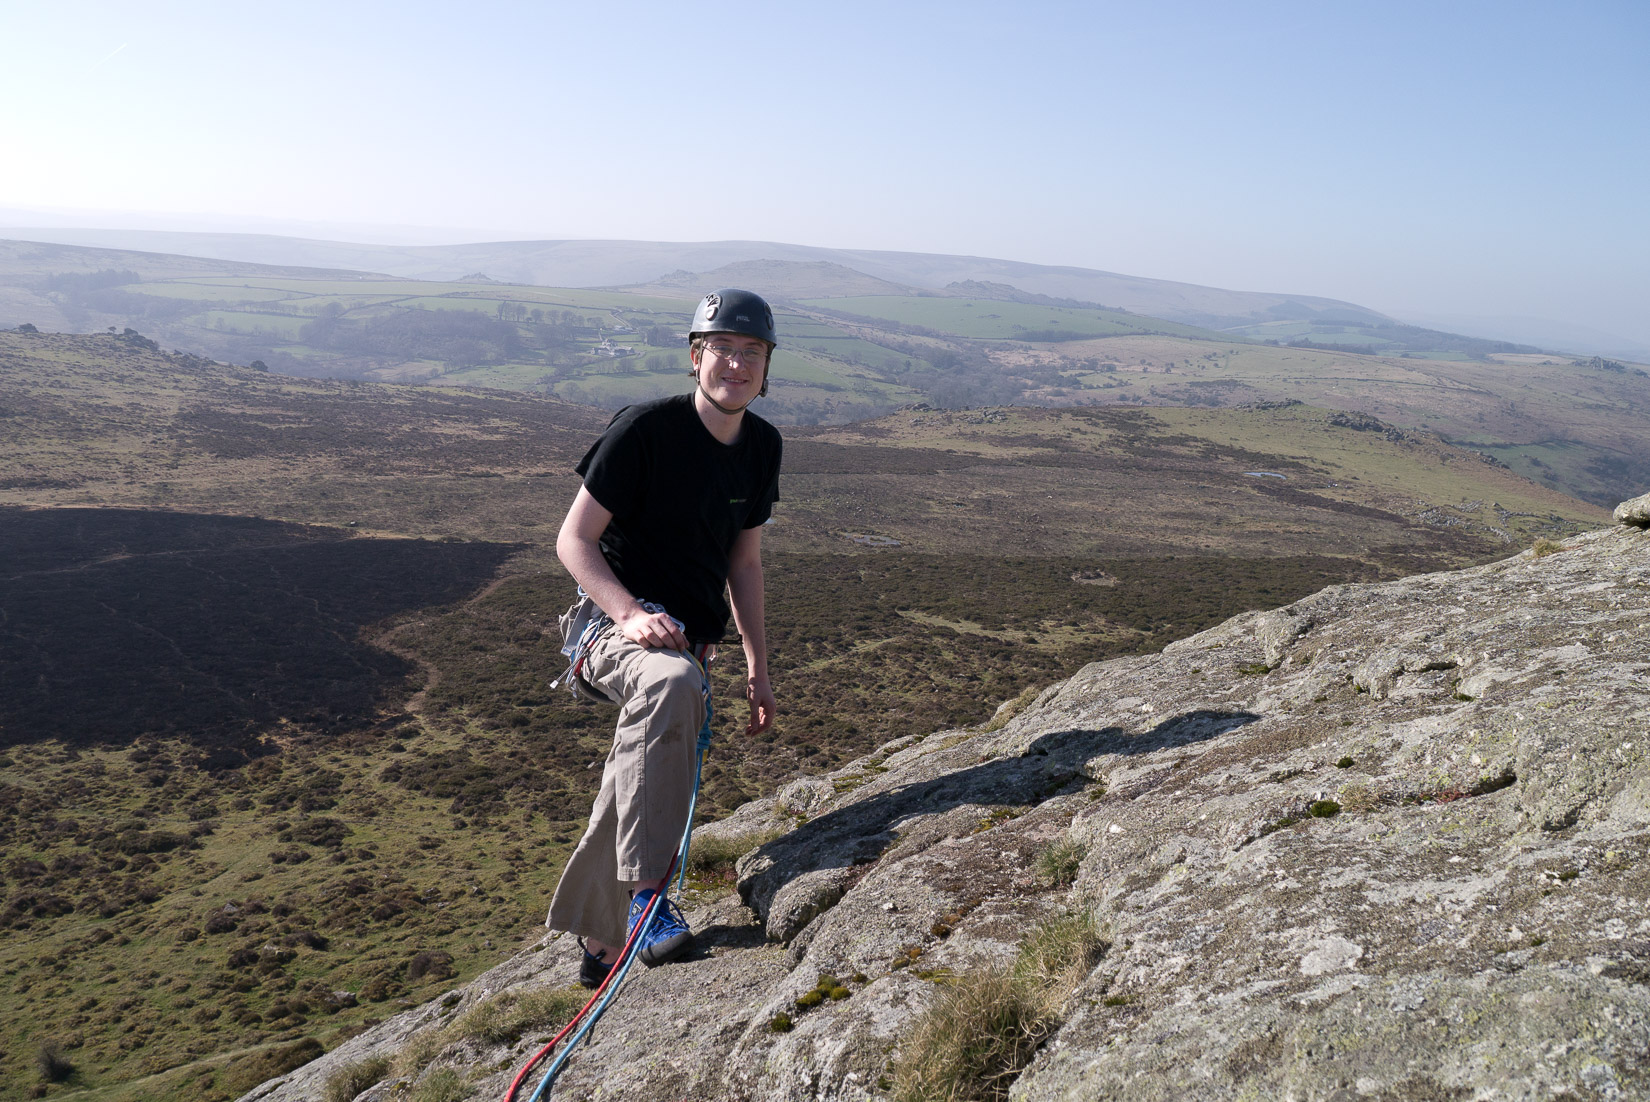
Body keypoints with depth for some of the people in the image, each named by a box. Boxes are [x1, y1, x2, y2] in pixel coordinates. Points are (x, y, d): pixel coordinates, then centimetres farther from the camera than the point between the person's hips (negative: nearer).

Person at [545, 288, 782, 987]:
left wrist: (758, 667, 15)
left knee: (632, 794, 14)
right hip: (616, 625, -6)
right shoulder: (645, 429, -13)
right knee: (672, 684, -40)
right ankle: (646, 896, -34)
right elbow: (573, 539, -11)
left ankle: (600, 945, 36)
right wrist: (631, 614, -26)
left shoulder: (762, 446, 8)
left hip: (690, 641, 7)